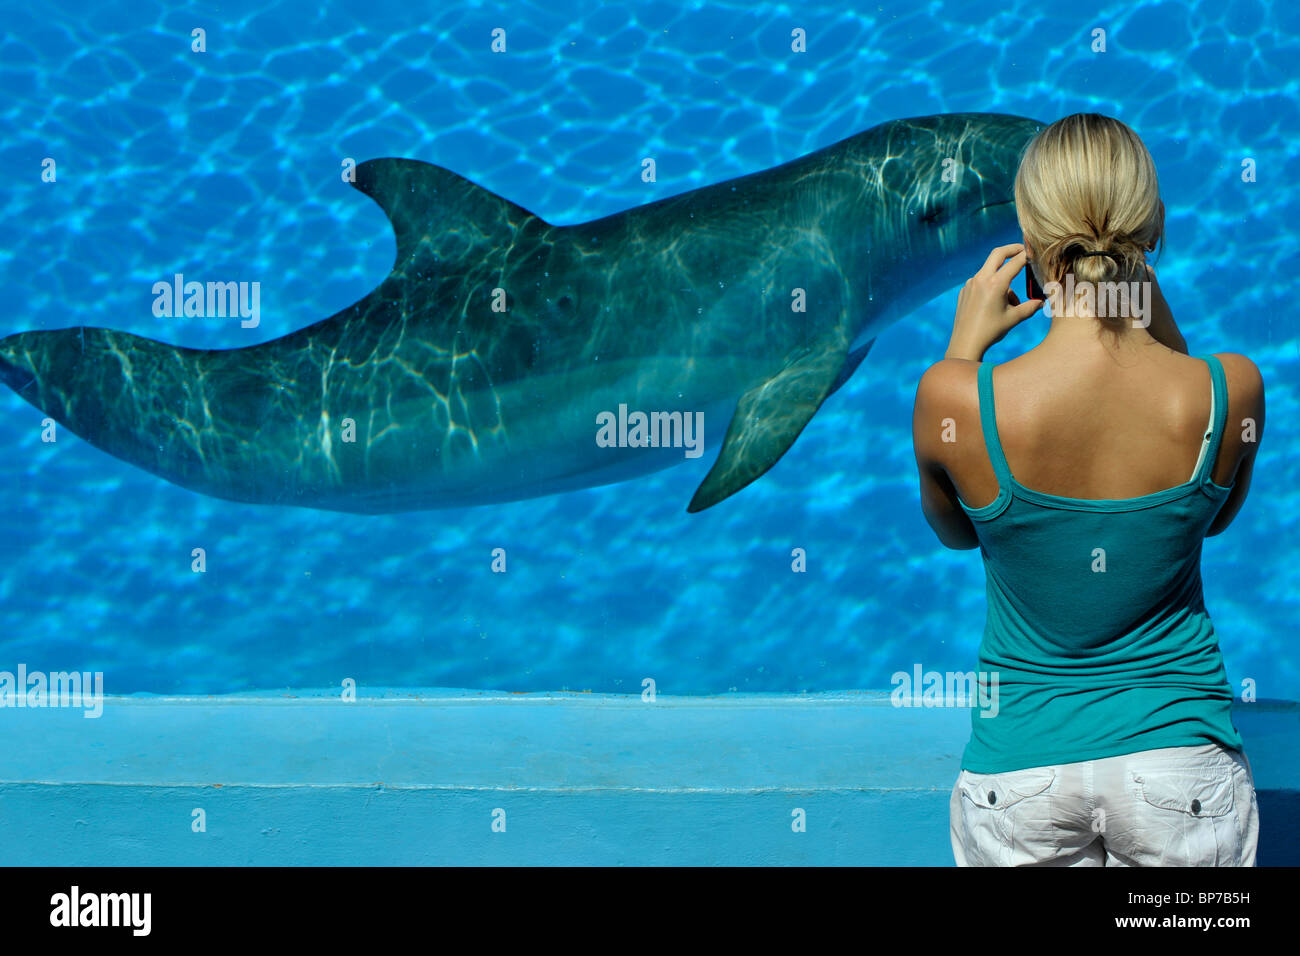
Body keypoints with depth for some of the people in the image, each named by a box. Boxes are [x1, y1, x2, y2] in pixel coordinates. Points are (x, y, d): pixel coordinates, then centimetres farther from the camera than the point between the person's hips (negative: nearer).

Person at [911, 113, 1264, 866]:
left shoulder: (956, 398, -18)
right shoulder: (1231, 391, -14)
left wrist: (965, 347, 8)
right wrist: (1160, 318, 6)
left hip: (1021, 773, 0)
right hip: (1182, 765, 0)